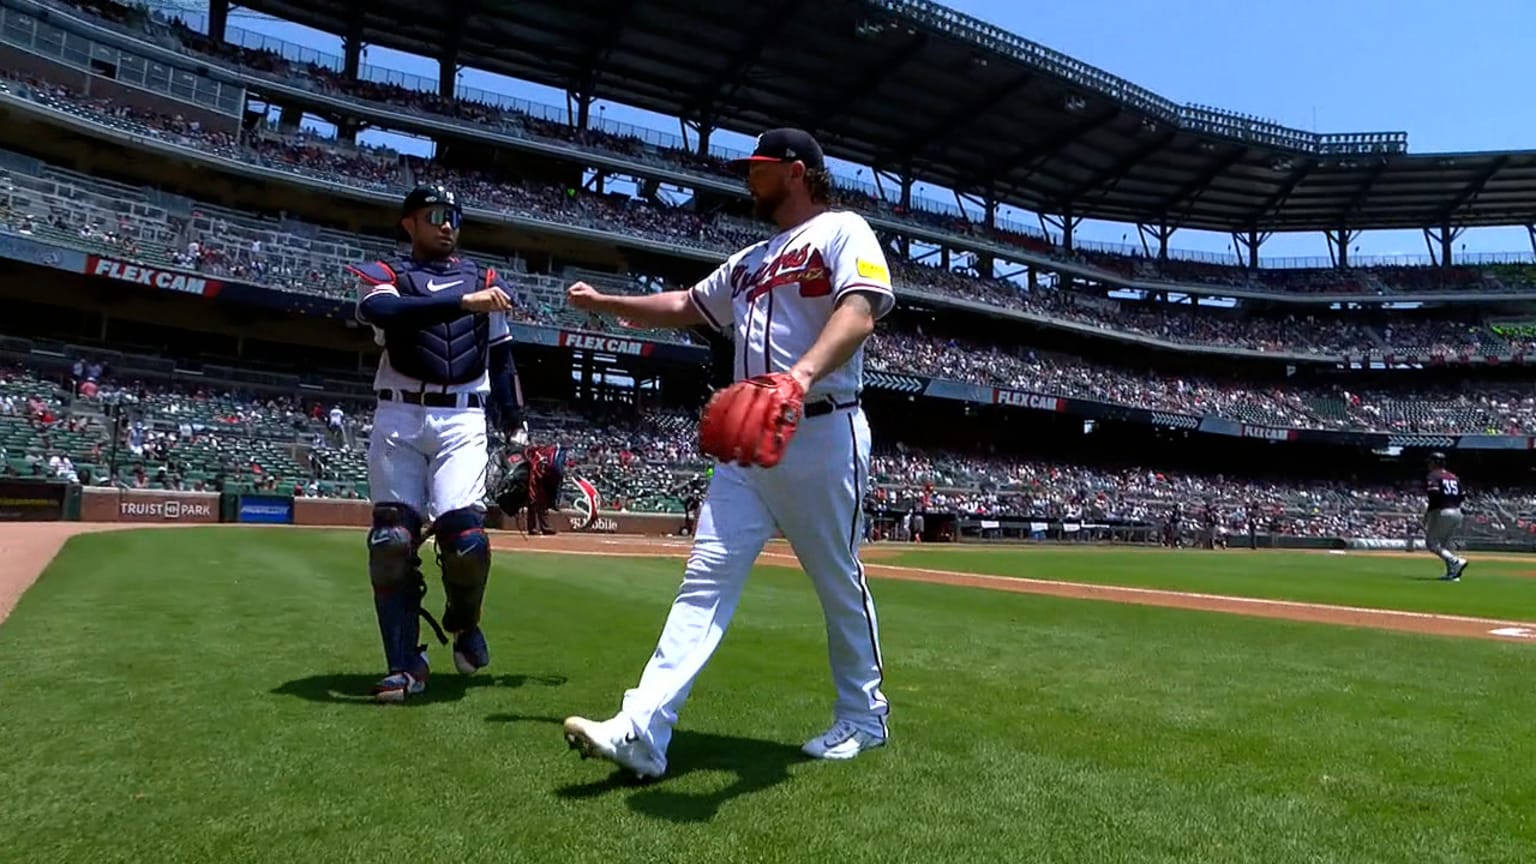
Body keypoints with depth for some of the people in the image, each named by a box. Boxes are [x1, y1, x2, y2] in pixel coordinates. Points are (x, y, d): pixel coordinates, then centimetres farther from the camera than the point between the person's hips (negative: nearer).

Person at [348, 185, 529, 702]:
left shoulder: (485, 282, 18)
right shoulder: (383, 274, 11)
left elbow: (502, 362, 18)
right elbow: (384, 312, -16)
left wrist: (517, 431, 9)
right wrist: (464, 301, -24)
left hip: (462, 421, 0)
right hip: (398, 420, 0)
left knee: (464, 535, -15)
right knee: (392, 541, -5)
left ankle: (464, 624, 15)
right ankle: (406, 665, 7)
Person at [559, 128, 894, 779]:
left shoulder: (842, 230, -1)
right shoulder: (749, 261, 24)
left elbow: (859, 313, -19)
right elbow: (683, 307, 34)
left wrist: (804, 373, -36)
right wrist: (604, 303, 32)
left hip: (823, 437, -7)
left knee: (840, 584, 5)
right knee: (706, 579, -3)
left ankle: (863, 717, 25)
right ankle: (641, 731, -6)